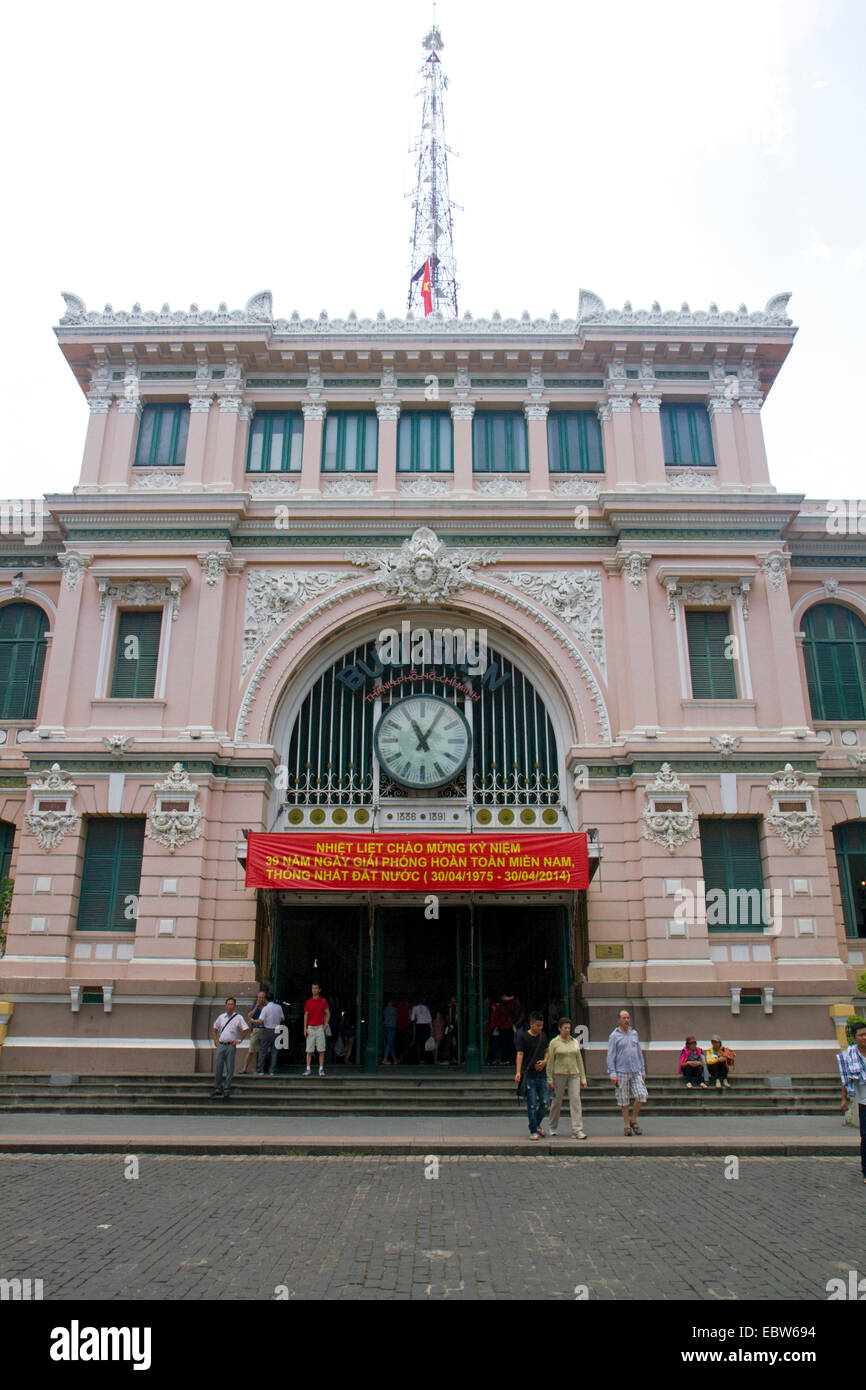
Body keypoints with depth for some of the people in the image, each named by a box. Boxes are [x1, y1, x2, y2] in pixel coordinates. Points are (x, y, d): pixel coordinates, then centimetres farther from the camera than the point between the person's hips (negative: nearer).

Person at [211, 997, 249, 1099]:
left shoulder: (239, 1017, -1)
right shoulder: (221, 1017, 12)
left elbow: (246, 1029, -4)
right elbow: (215, 1028, 26)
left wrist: (239, 1040, -7)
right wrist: (215, 1039, 14)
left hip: (231, 1046, -4)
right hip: (220, 1045, 4)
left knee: (230, 1069, -2)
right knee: (217, 1067, 3)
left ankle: (226, 1090, 7)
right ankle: (217, 1088, 14)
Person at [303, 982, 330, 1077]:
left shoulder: (323, 1001, 3)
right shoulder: (308, 1001, 6)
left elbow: (328, 1014, 5)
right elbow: (306, 1015, 7)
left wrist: (325, 1025, -5)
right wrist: (305, 1028, 0)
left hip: (320, 1027, -1)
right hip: (310, 1028, 1)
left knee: (321, 1050, -2)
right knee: (309, 1050, 0)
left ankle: (321, 1069, 3)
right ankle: (308, 1069, 5)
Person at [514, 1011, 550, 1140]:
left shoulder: (543, 1036, 10)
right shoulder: (523, 1036, -7)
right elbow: (520, 1054, -12)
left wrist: (544, 1061, -1)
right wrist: (518, 1072, -22)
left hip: (542, 1075, 5)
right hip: (529, 1076, -5)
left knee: (545, 1103, 5)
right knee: (532, 1105, -3)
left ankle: (537, 1124, 29)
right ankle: (533, 1131, 8)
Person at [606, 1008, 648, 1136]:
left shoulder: (634, 1033, 12)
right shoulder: (614, 1036, -2)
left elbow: (639, 1053, 17)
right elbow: (610, 1056, -5)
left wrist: (643, 1071, 14)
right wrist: (612, 1073, -13)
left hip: (636, 1071, 4)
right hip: (621, 1072, -4)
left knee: (642, 1096, -7)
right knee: (624, 1100, 1)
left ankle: (633, 1119, 13)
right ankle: (626, 1125, 15)